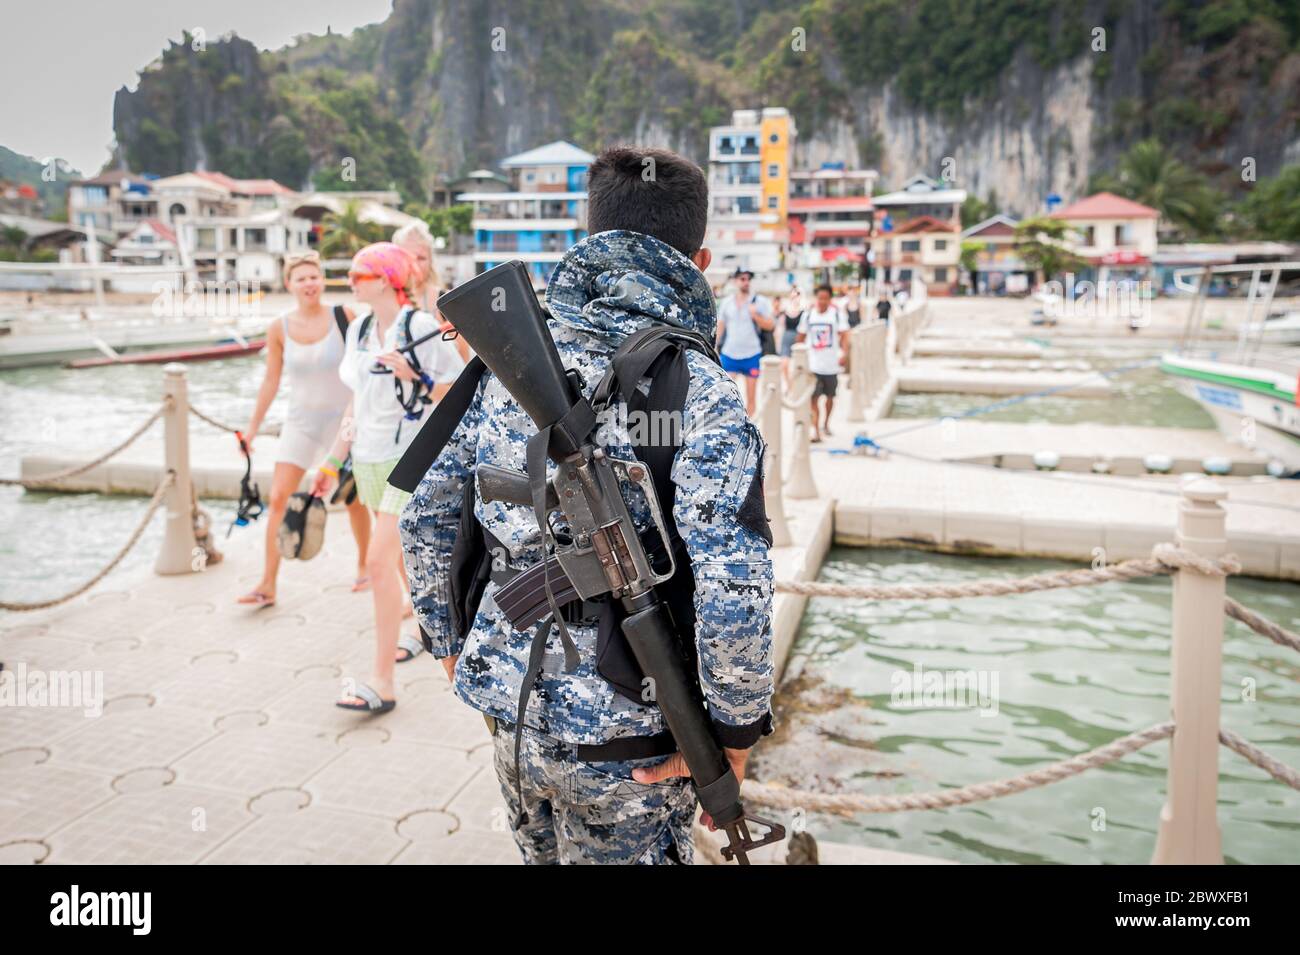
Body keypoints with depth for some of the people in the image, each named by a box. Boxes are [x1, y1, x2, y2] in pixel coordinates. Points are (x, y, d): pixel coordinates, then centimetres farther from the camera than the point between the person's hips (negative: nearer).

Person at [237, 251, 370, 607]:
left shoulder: (344, 317, -11)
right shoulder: (279, 329, -4)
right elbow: (271, 381, 4)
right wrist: (252, 427, 7)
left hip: (343, 418, -2)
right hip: (300, 421, 2)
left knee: (354, 499, 10)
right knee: (278, 499, -5)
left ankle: (364, 564, 33)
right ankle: (268, 585, 2)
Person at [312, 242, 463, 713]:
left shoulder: (421, 326, -12)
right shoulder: (359, 330, 10)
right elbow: (357, 404, 17)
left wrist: (411, 375, -24)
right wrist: (332, 463, 17)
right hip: (369, 458, 7)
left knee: (380, 562, -13)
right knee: (402, 554, 19)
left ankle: (382, 682, -7)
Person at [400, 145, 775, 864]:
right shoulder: (697, 389, -17)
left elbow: (425, 519, 5)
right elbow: (734, 589, -26)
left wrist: (451, 640, 18)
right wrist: (736, 726, -11)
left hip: (513, 708, 5)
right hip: (623, 737, -5)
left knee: (543, 855, 27)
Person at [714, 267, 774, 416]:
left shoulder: (760, 301, 0)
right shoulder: (727, 302, 7)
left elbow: (770, 326, -2)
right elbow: (720, 327, 12)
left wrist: (756, 316, -18)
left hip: (752, 355, -1)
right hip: (729, 354, 1)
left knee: (751, 396, 5)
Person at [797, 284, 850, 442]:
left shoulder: (837, 313, -4)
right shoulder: (808, 314, 2)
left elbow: (844, 334, -9)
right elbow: (801, 337, 11)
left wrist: (844, 353, -25)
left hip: (831, 363, 0)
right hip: (813, 363, 0)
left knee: (830, 396, 16)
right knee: (813, 398, -11)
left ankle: (825, 424, 38)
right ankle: (816, 431, -12)